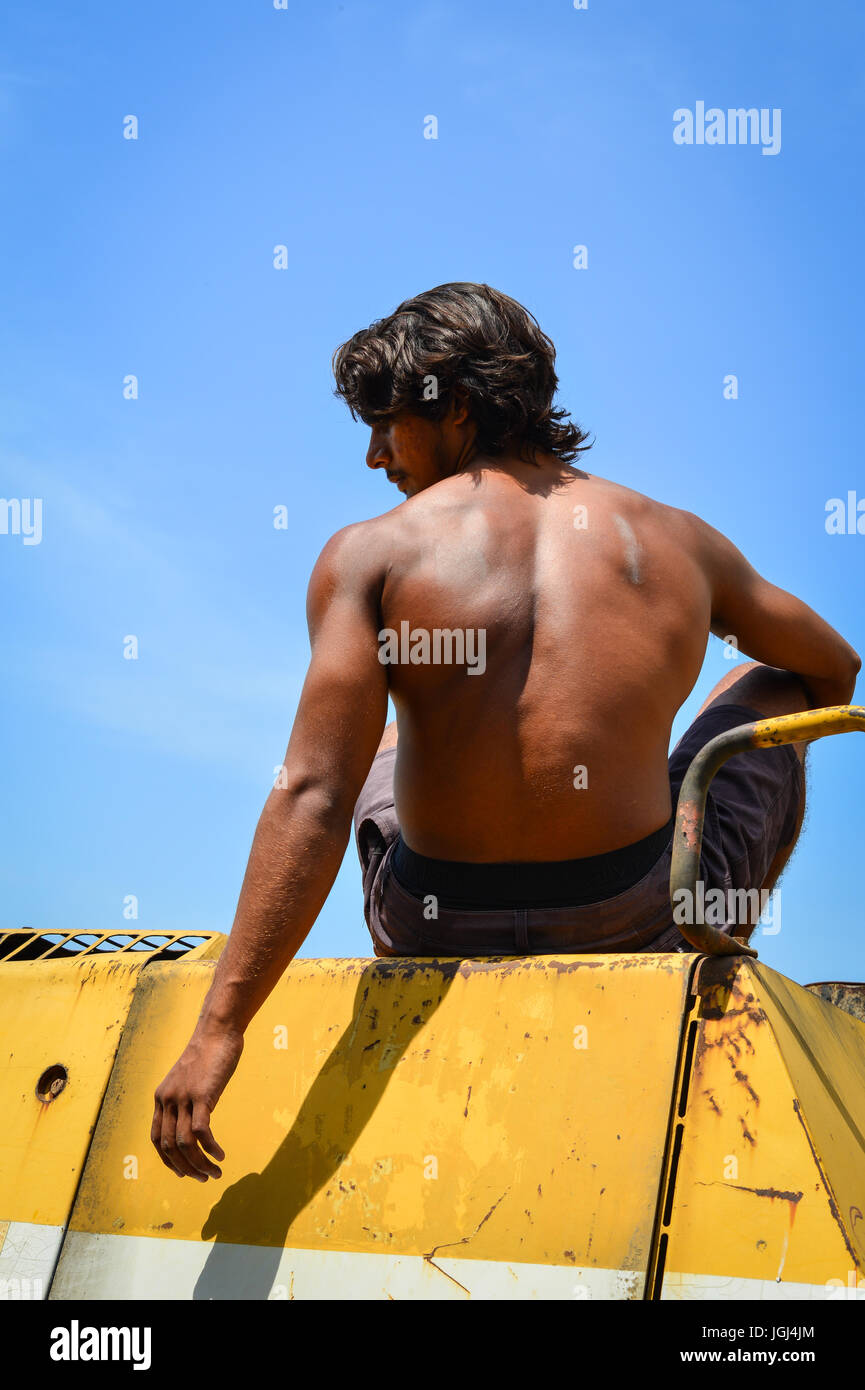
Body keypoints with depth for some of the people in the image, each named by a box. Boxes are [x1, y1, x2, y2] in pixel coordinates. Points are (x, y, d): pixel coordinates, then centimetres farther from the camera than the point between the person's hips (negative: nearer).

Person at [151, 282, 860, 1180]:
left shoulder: (369, 555, -8)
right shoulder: (677, 540, 0)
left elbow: (312, 802, -18)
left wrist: (218, 1030, -16)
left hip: (445, 941, 0)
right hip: (636, 937, 0)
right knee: (770, 691, 27)